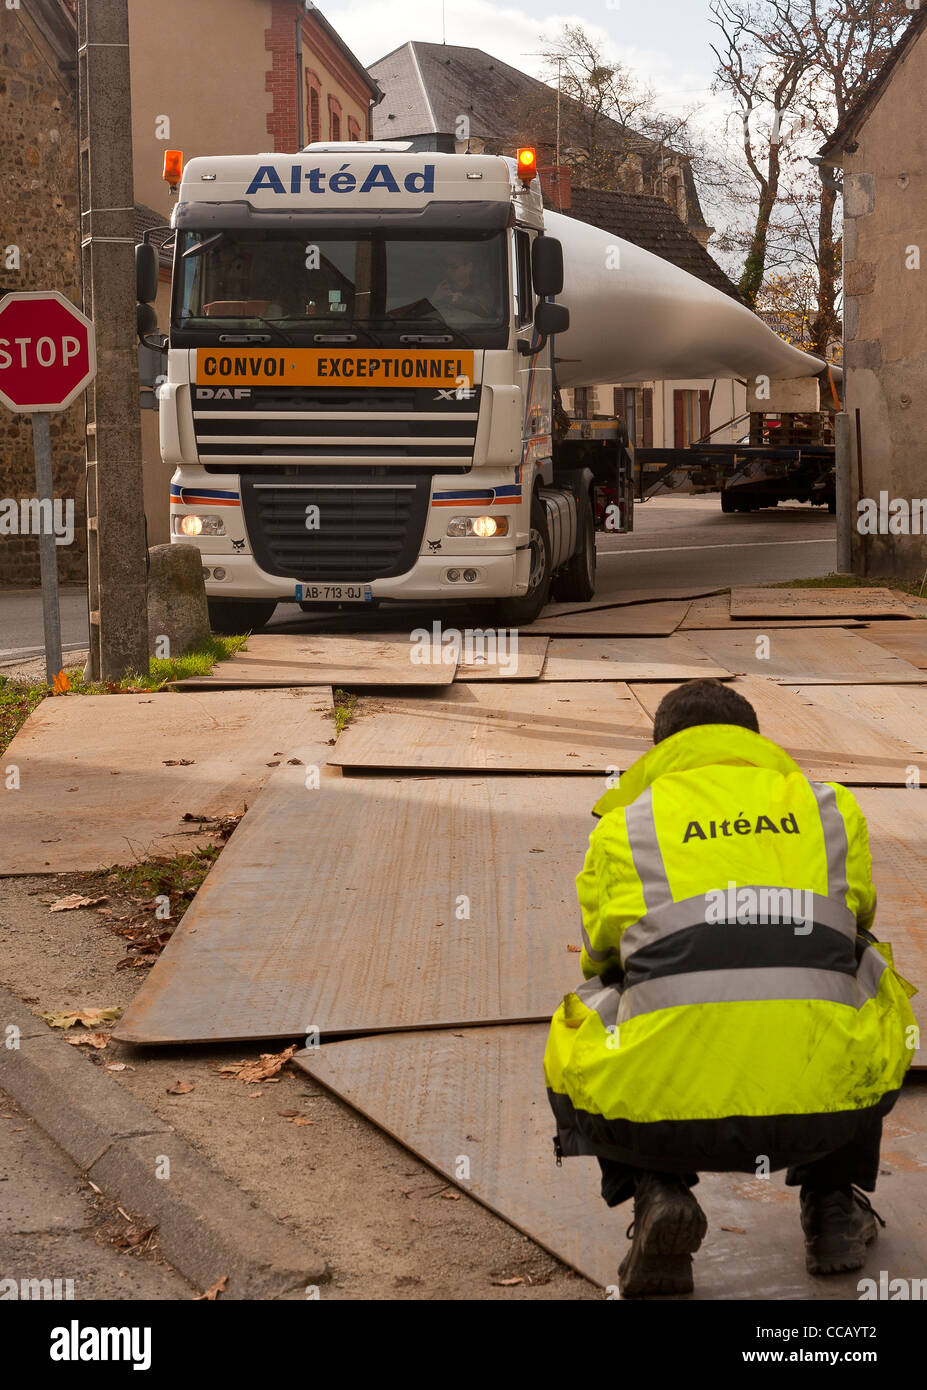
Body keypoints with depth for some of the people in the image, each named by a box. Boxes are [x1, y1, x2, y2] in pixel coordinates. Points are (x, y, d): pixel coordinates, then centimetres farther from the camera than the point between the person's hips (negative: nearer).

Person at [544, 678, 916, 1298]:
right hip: (825, 1106, 2)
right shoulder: (832, 808, 22)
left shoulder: (622, 827, 18)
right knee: (873, 980, 35)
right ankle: (834, 1207, 28)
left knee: (570, 1058, 33)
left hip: (666, 1117, -1)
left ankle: (657, 1193, 7)